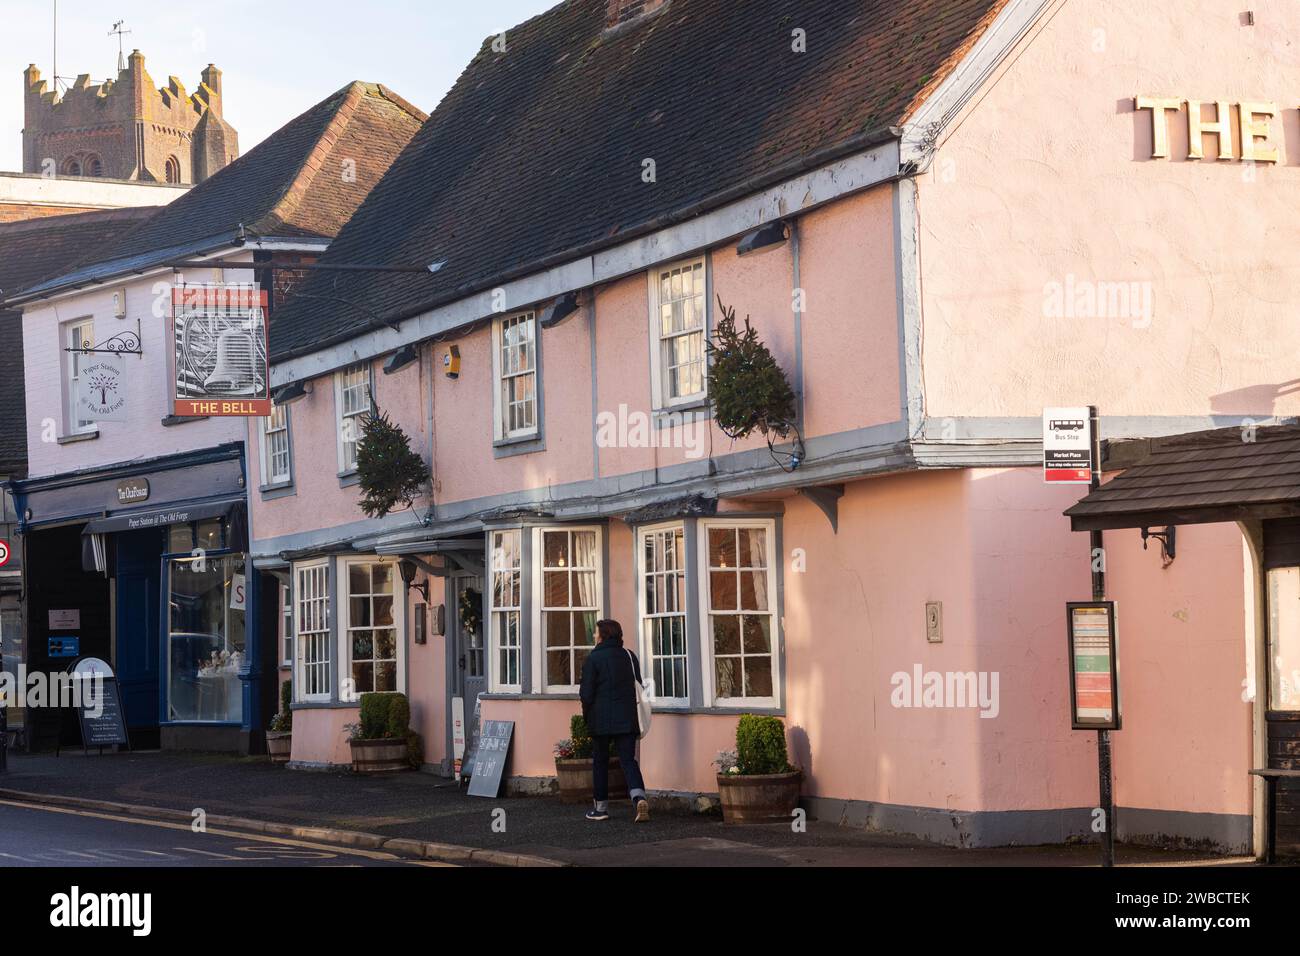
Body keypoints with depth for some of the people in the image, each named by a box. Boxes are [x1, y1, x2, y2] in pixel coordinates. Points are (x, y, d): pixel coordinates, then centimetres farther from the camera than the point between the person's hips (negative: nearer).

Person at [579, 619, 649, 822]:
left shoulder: (593, 659, -8)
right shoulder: (630, 656, 9)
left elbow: (586, 692, -8)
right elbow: (638, 685, 12)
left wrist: (586, 714, 7)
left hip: (601, 719, -4)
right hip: (627, 719, 4)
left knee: (600, 761, 10)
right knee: (628, 760, 1)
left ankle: (601, 807, 14)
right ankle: (639, 796, -23)